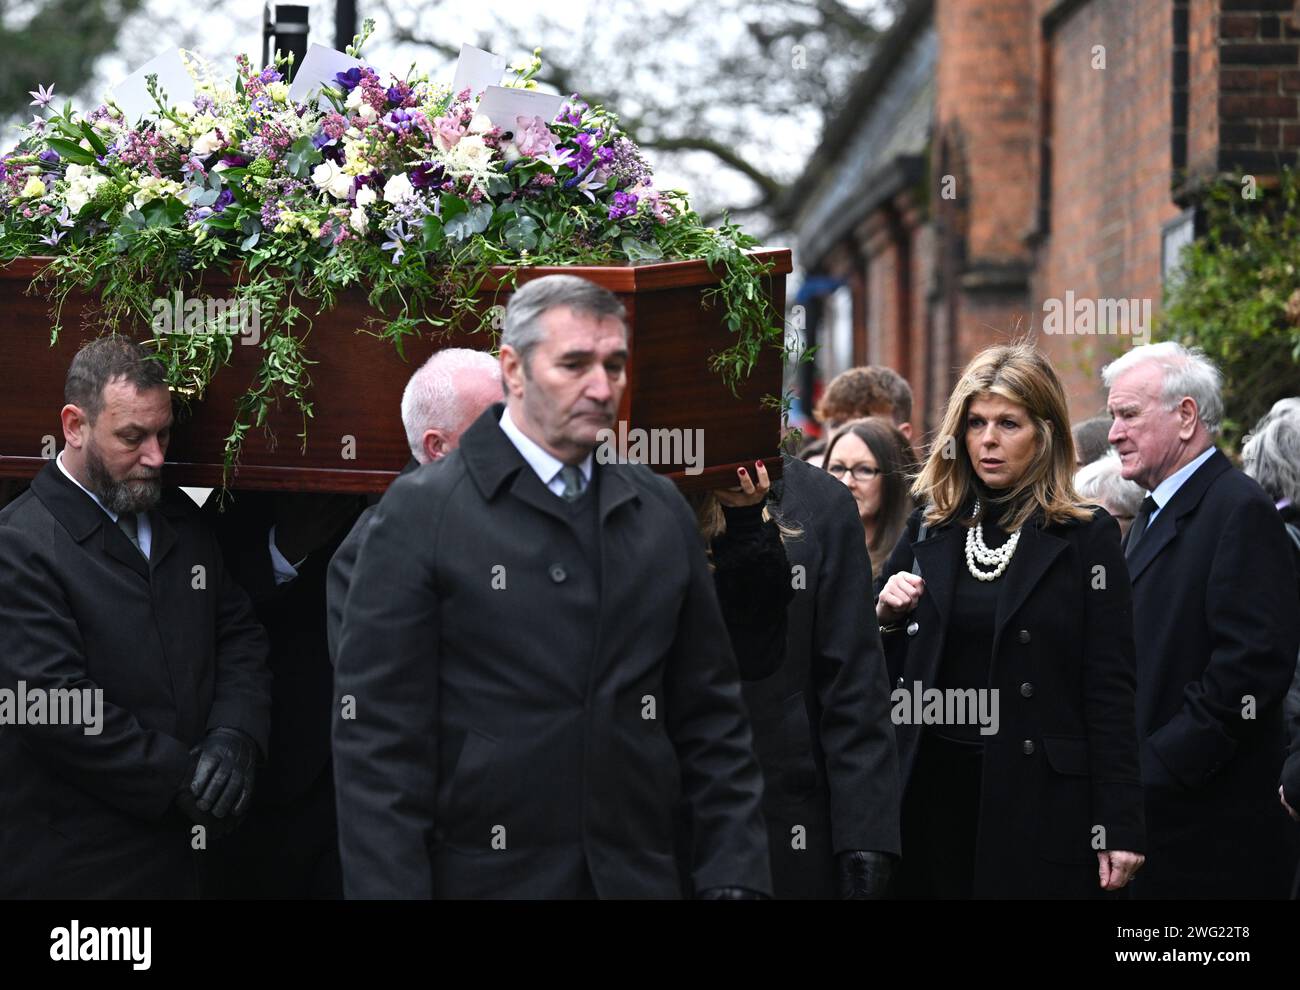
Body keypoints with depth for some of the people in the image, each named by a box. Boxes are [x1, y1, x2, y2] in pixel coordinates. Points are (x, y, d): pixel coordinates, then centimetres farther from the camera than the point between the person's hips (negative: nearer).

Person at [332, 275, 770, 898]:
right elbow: (378, 737, -8)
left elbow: (711, 719, 10)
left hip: (639, 875, 4)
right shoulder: (420, 512, -5)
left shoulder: (661, 512, 9)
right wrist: (388, 888, -15)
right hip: (487, 877, -4)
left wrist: (735, 877, 1)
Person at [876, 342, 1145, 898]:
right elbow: (879, 677, 16)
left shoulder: (1086, 536, -2)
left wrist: (1119, 826, -11)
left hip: (1039, 804, -4)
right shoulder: (929, 531, 10)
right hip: (934, 789, 4)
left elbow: (1110, 690, -5)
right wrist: (886, 617, -5)